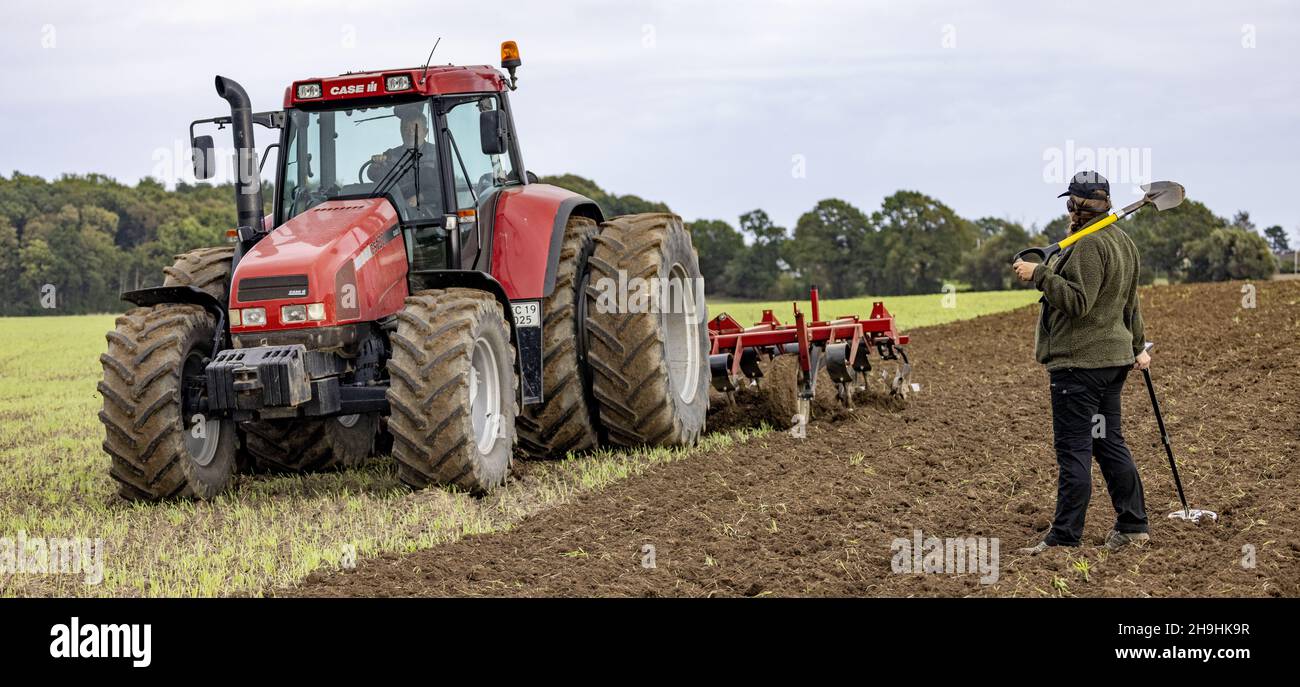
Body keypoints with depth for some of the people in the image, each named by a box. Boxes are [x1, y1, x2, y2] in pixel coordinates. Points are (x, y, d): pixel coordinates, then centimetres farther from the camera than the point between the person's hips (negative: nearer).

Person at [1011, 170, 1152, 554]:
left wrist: (1039, 274, -21)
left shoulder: (1089, 245, -17)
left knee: (1073, 450, -7)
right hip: (1113, 357, 10)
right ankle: (1133, 526, 19)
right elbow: (1130, 303, 25)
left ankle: (1065, 537, -6)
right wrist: (1137, 346, 35)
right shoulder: (1122, 242, 15)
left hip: (1079, 363, -10)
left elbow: (1078, 301, -24)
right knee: (1109, 442, 16)